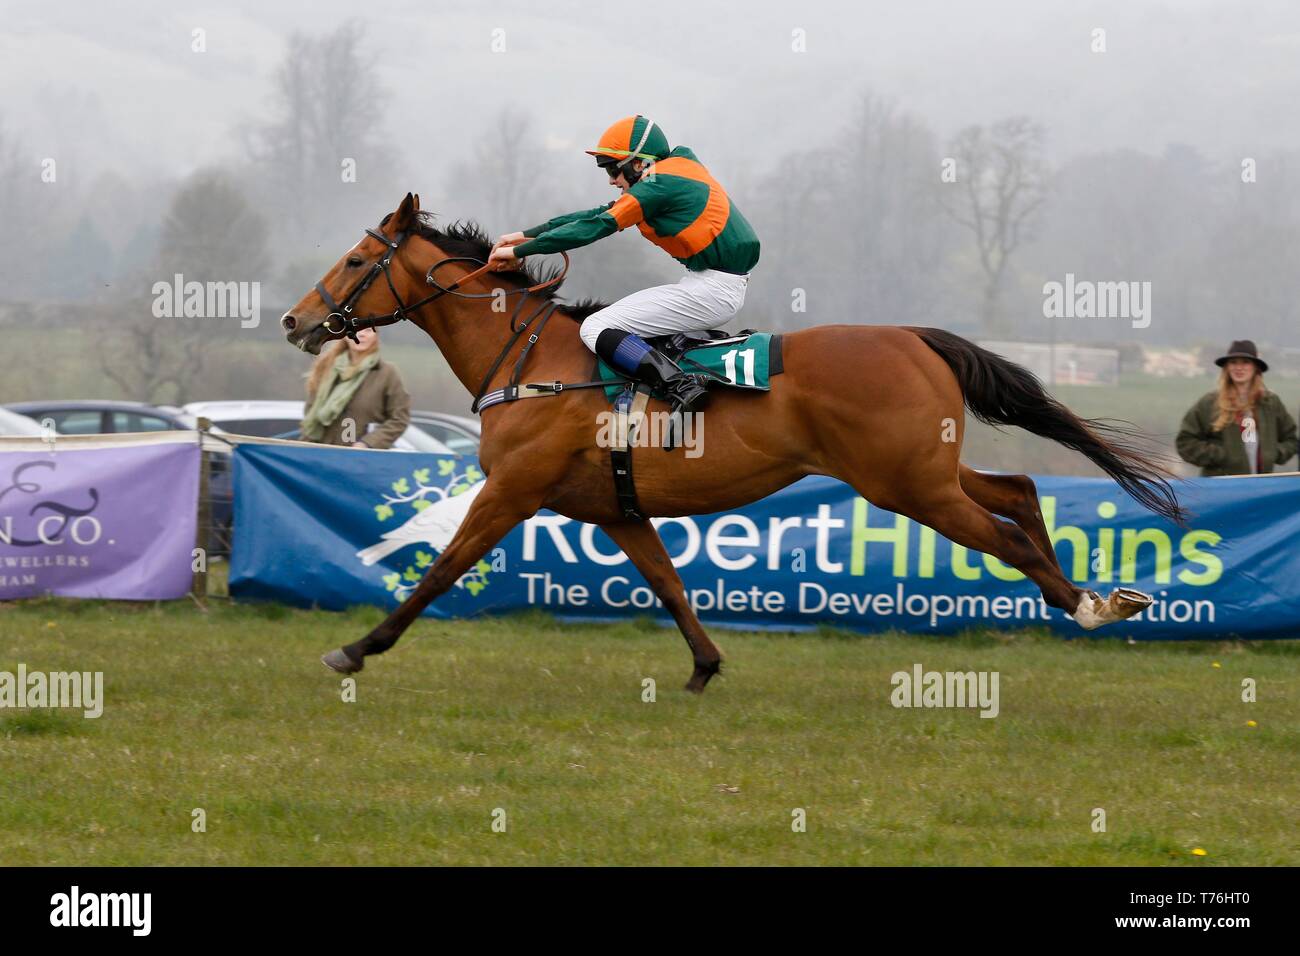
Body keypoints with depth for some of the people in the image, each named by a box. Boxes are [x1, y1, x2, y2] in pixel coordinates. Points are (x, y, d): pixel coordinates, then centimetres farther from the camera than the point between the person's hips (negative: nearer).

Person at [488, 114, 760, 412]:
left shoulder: (657, 187, -12)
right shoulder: (675, 172, 16)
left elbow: (595, 227, -12)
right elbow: (600, 213, 18)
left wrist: (519, 251, -5)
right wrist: (525, 236, 16)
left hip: (710, 291, -10)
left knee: (595, 329, -12)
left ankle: (681, 386, -28)